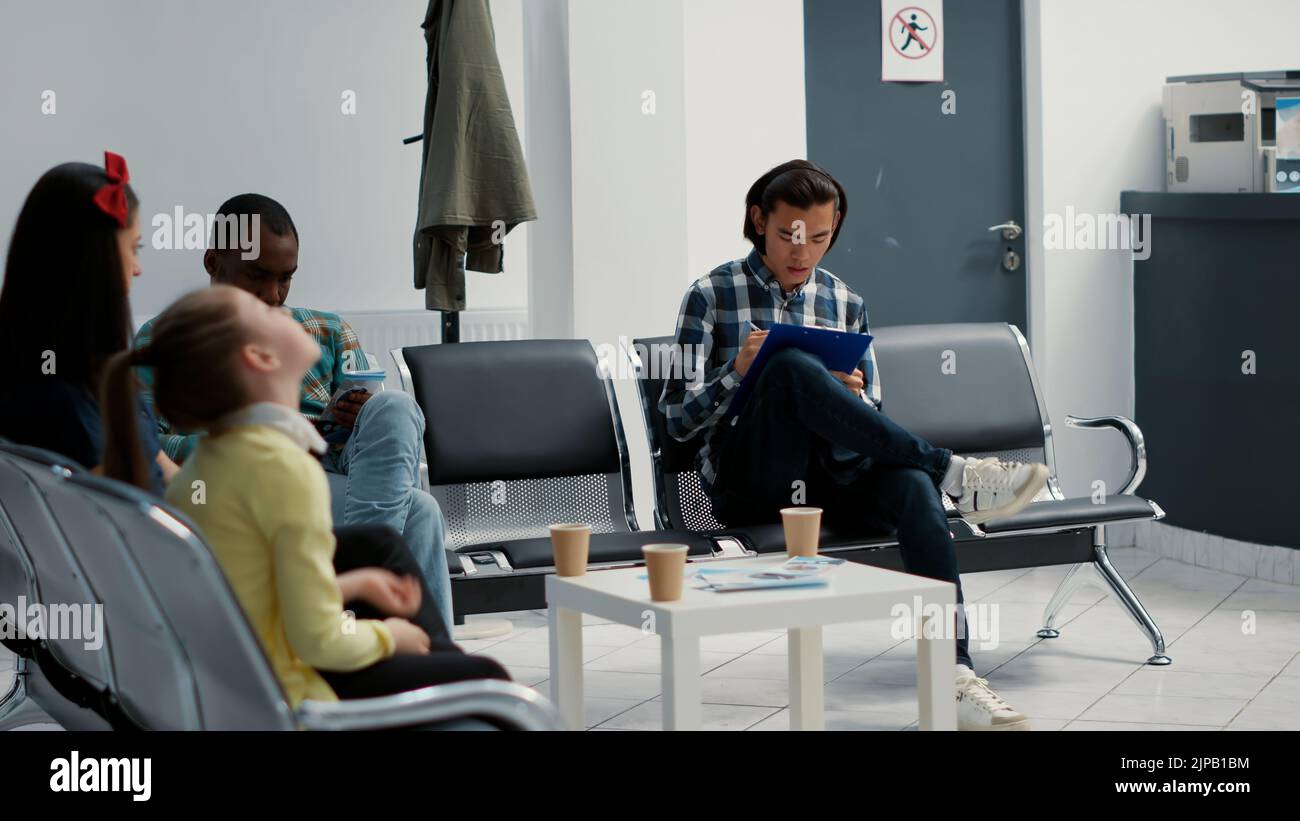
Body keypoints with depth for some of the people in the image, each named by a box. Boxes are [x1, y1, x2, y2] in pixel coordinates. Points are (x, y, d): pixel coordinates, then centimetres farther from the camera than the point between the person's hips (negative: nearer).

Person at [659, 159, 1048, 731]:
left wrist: (852, 396, -7)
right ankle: (955, 475, -30)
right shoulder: (711, 296, 6)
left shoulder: (847, 305, 17)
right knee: (793, 366, -33)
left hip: (831, 476, 3)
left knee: (912, 483, -32)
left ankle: (954, 677, -41)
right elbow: (677, 419, 1)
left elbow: (869, 425, 18)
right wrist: (737, 372, -18)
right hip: (748, 481, -3)